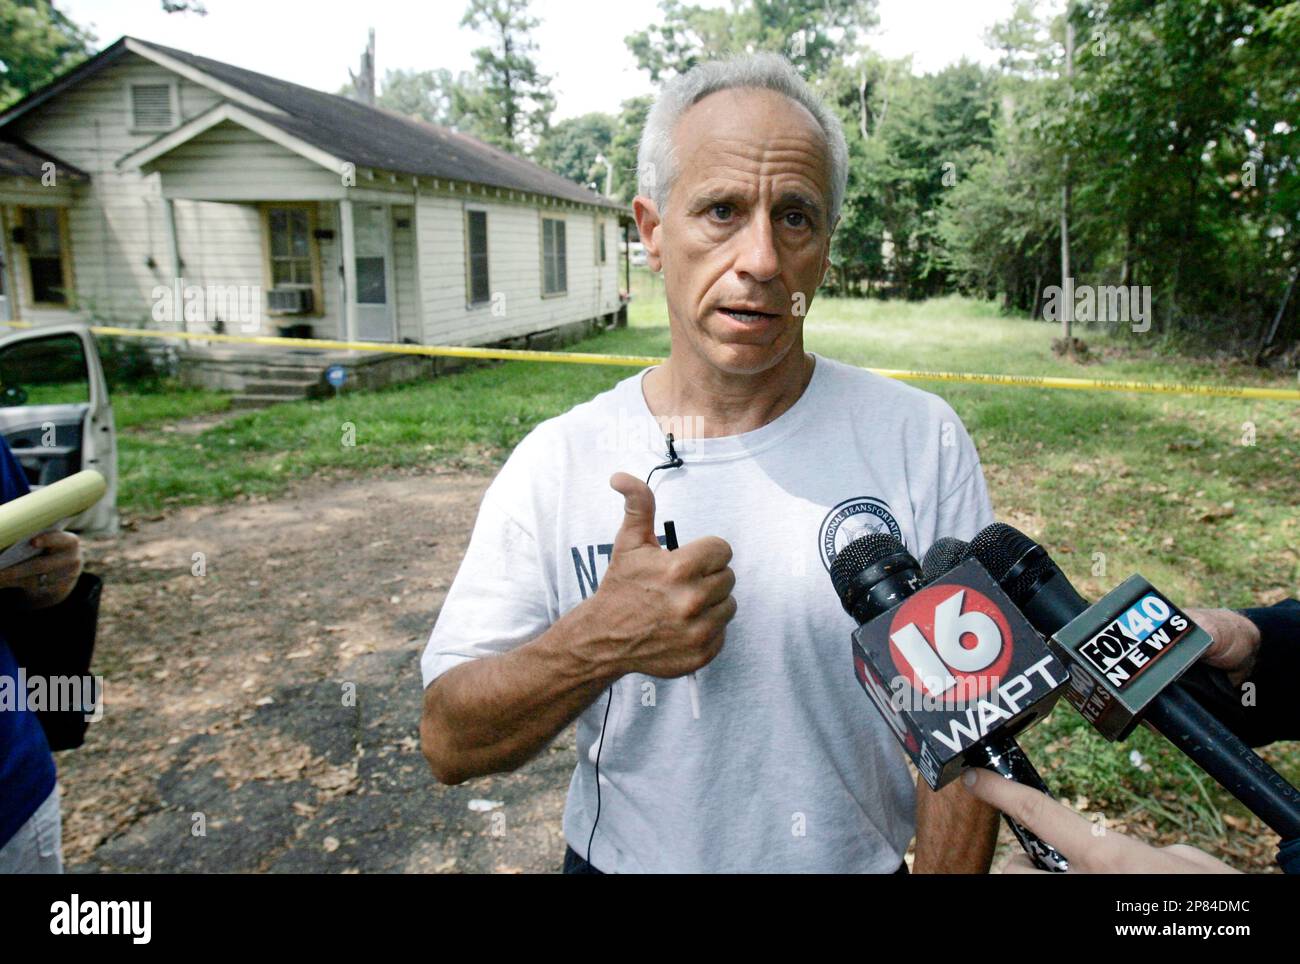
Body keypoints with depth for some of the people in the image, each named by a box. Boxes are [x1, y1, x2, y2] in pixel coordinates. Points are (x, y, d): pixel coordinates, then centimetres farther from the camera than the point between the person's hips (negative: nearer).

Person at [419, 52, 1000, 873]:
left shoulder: (920, 440, -13)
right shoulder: (555, 464, -13)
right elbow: (449, 745, -13)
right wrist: (599, 641, -29)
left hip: (859, 860, 0)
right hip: (621, 859, 1)